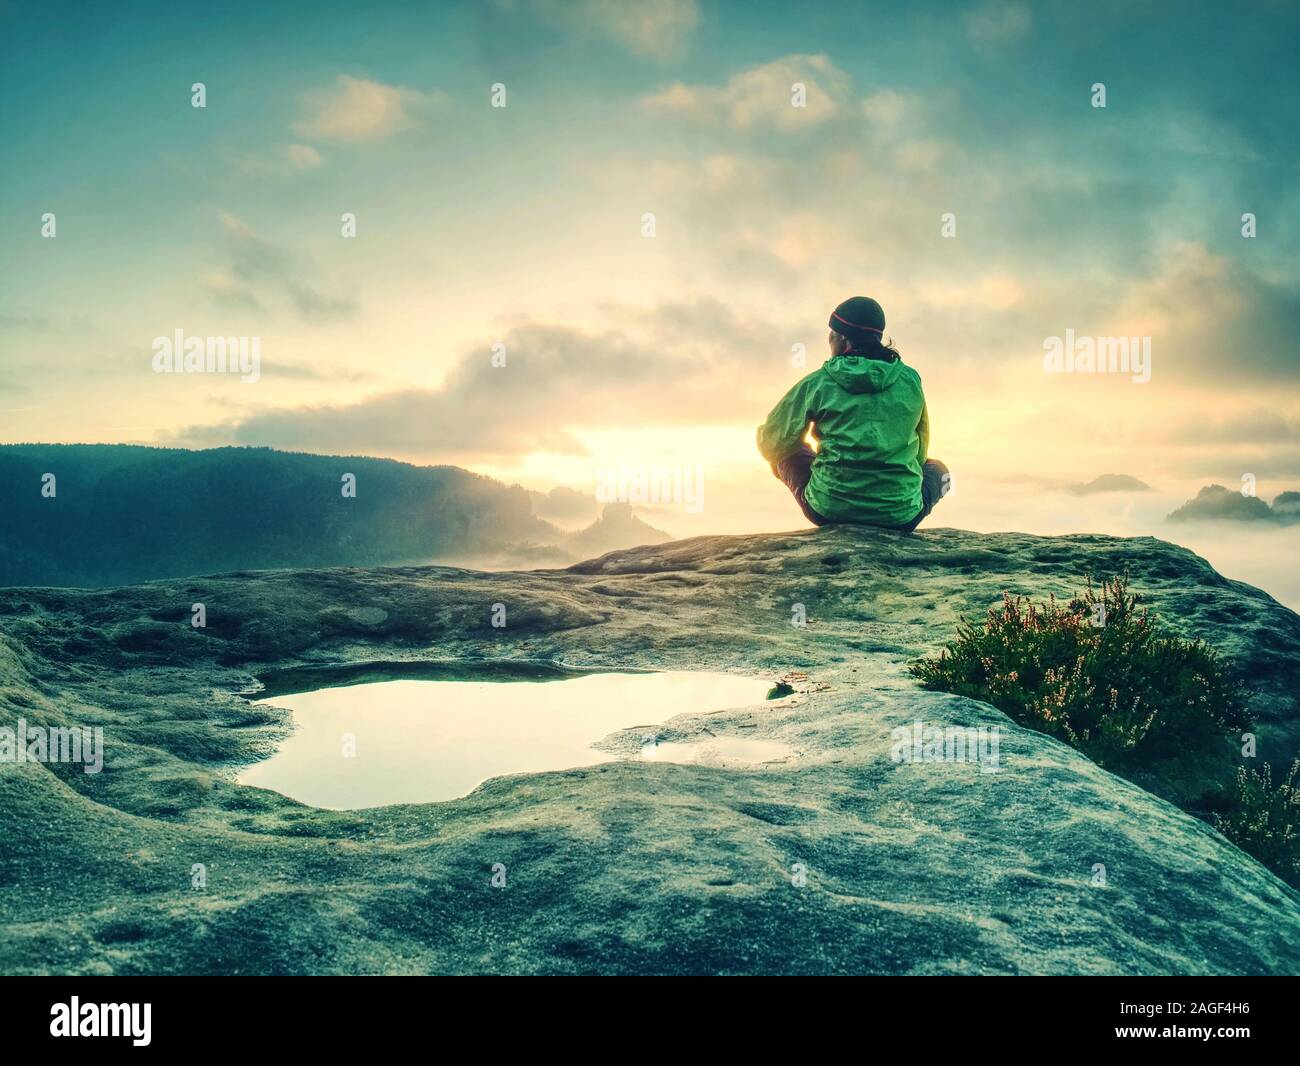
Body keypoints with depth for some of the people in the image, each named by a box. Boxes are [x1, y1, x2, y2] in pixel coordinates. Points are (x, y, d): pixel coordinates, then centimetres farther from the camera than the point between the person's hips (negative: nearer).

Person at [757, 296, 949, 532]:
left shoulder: (817, 383, -4)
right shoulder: (910, 379, 3)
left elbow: (771, 443, 6)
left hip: (829, 510, -1)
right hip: (900, 517, 1)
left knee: (787, 454, 27)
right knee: (937, 469, 34)